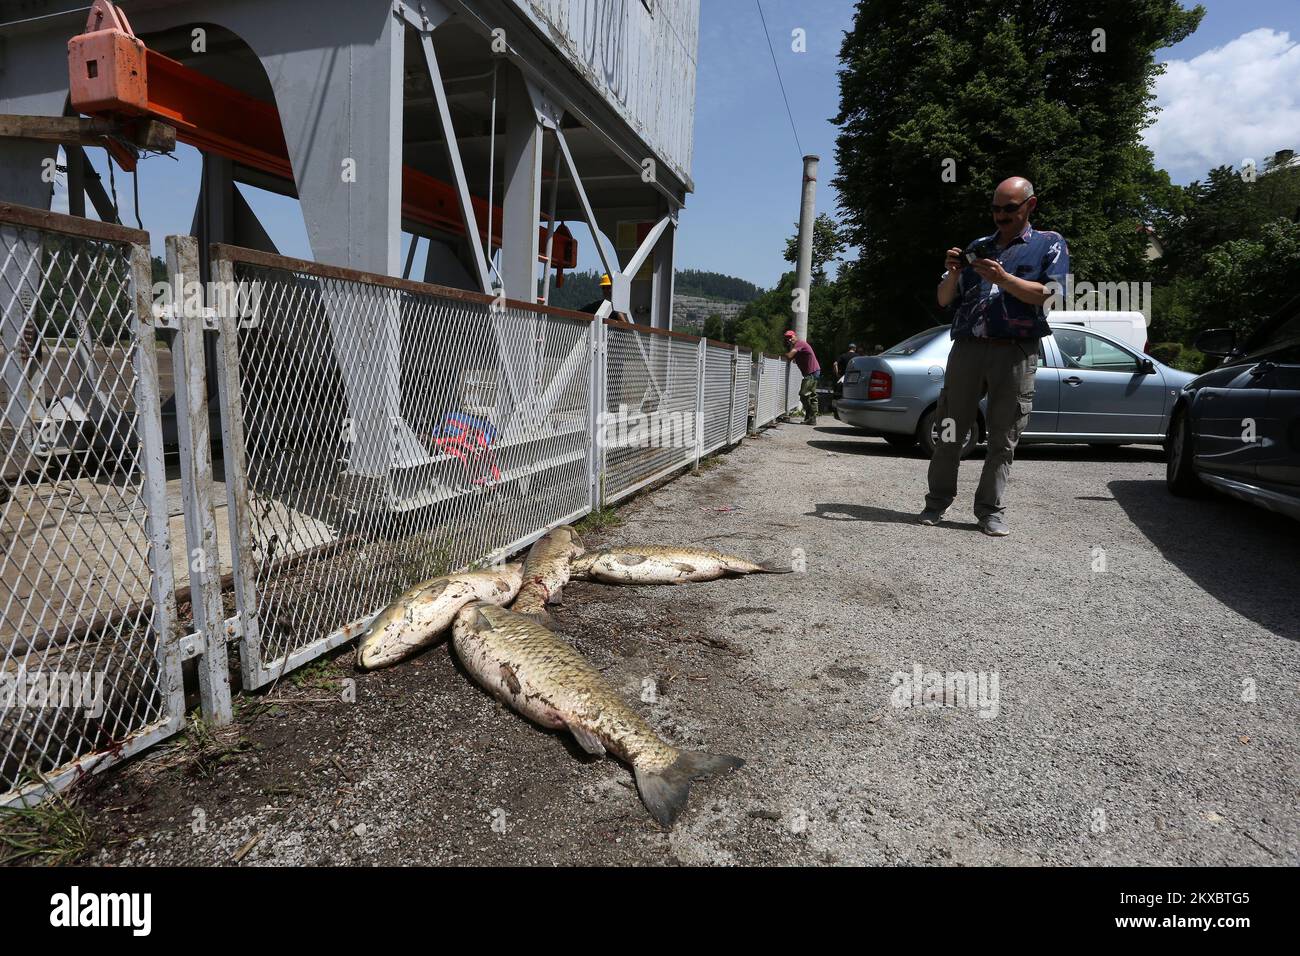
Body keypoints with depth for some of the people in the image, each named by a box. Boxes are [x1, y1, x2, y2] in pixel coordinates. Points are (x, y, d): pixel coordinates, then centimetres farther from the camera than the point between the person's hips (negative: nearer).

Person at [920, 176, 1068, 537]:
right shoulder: (978, 247, 20)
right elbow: (944, 300, 17)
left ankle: (991, 510, 7)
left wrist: (1004, 279, -15)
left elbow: (1050, 294, -4)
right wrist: (954, 274, -3)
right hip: (967, 346, 2)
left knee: (1003, 438, 0)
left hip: (1016, 352, -2)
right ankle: (938, 500, 10)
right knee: (950, 430, 1)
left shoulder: (1049, 244, 12)